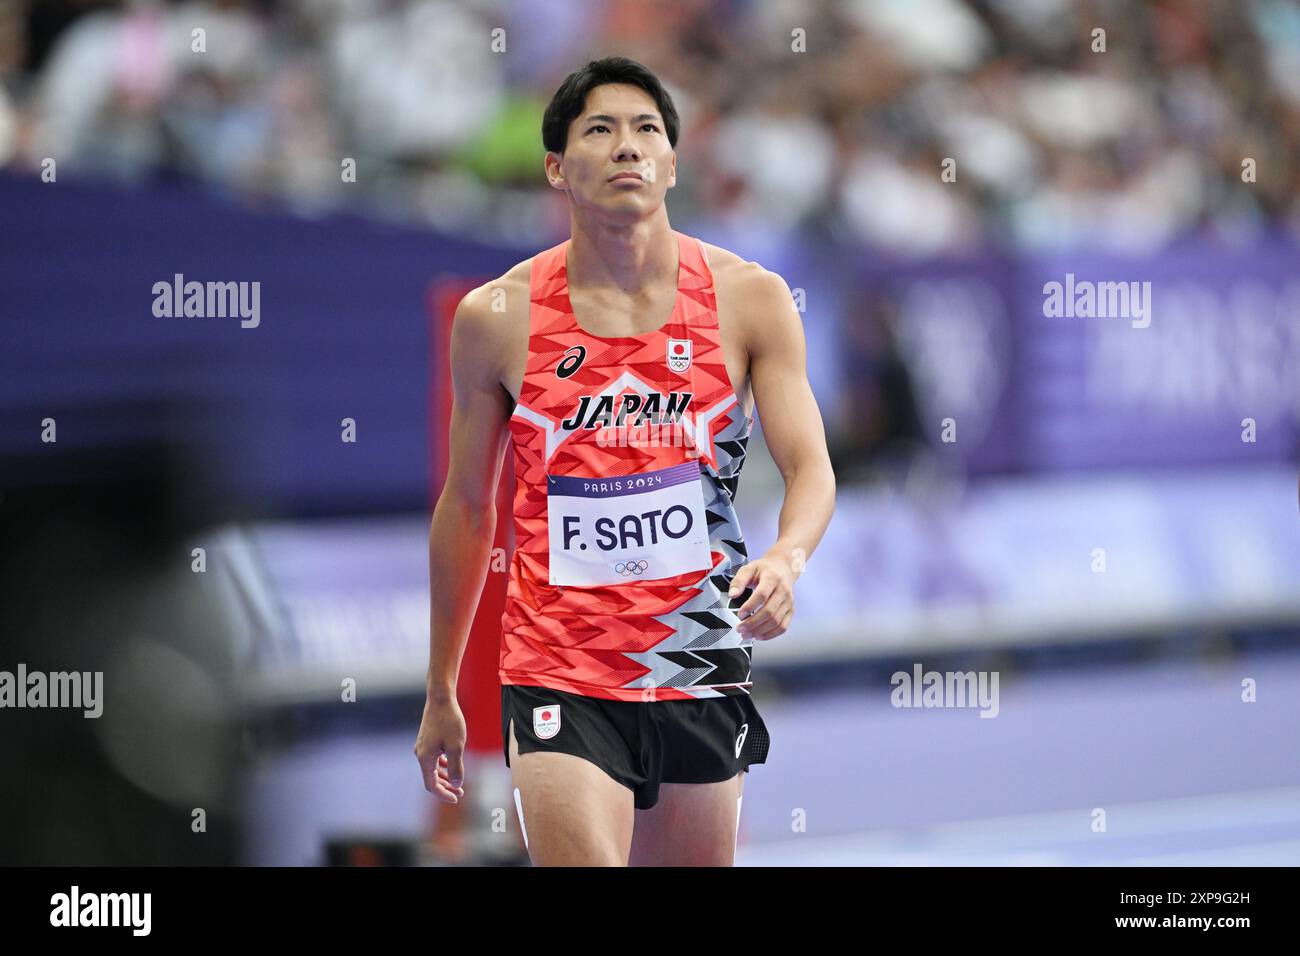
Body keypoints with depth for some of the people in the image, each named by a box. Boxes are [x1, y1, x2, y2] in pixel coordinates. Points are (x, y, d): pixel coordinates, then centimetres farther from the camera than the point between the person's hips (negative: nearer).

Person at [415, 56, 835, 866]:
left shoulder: (749, 299, 0)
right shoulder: (499, 319, -1)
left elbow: (811, 469, -5)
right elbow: (467, 505, 10)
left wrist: (785, 560, -29)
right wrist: (440, 692, 14)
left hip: (700, 673, 2)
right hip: (558, 674, -2)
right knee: (579, 861, -20)